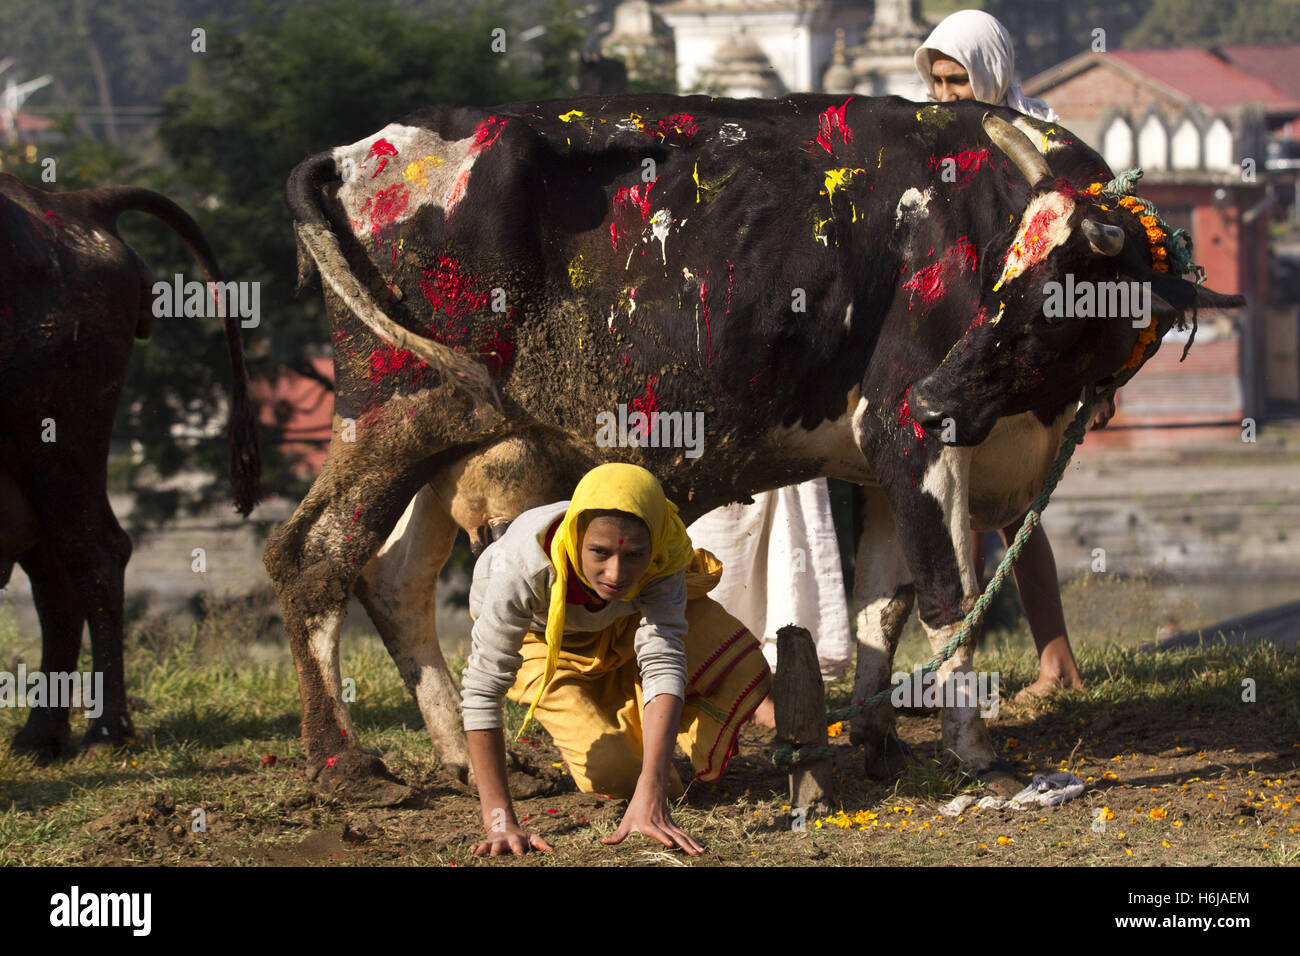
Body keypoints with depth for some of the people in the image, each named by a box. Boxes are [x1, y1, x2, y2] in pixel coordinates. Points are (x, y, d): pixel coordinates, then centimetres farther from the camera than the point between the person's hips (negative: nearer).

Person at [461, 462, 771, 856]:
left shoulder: (661, 559, -37)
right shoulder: (521, 568, -44)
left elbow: (663, 664, -43)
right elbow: (482, 690, -42)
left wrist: (650, 801, -54)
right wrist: (499, 821, -47)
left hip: (624, 623, 2)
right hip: (540, 637, -2)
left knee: (743, 674, -21)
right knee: (611, 776, -18)